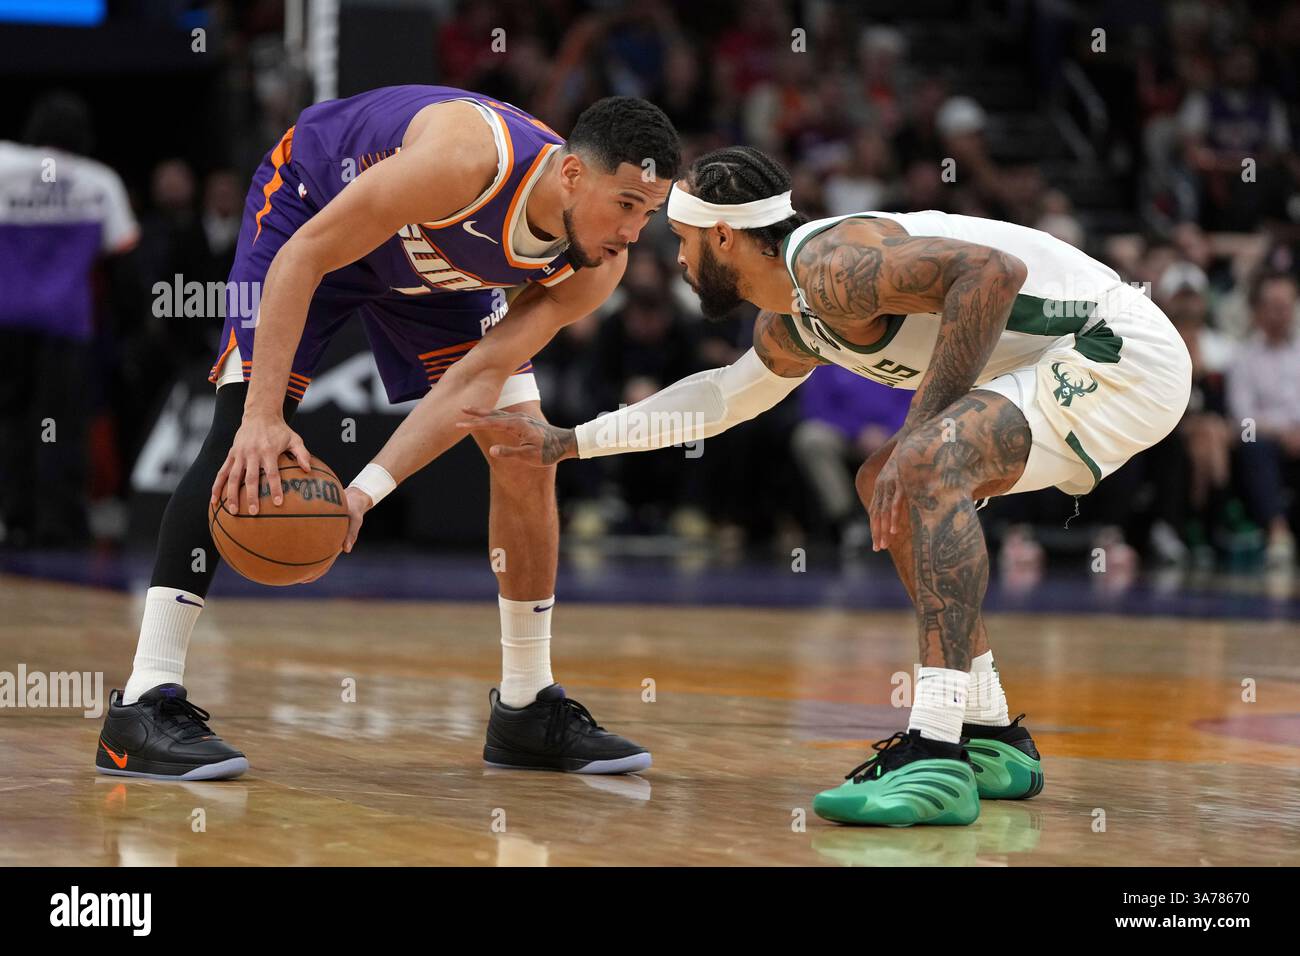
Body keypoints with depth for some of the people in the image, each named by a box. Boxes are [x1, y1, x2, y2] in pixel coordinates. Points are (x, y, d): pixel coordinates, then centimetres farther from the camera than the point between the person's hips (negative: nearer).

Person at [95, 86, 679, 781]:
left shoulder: (596, 268, -23)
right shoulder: (470, 156, -42)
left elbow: (481, 374, -25)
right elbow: (303, 255, -36)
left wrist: (369, 490, -37)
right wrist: (263, 416, -42)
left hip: (431, 260, 6)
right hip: (313, 207, -6)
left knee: (527, 452, -4)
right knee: (242, 443, -21)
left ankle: (527, 709, 9)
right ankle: (144, 704, -22)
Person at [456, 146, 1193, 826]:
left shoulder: (829, 264, -18)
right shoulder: (792, 326, 14)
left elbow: (995, 269, -30)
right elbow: (723, 395, 34)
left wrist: (922, 428, -27)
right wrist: (569, 443, 34)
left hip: (1124, 354, -11)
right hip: (1075, 360, 11)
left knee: (931, 463, -28)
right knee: (890, 487, 19)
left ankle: (936, 759, -32)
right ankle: (991, 741, 18)